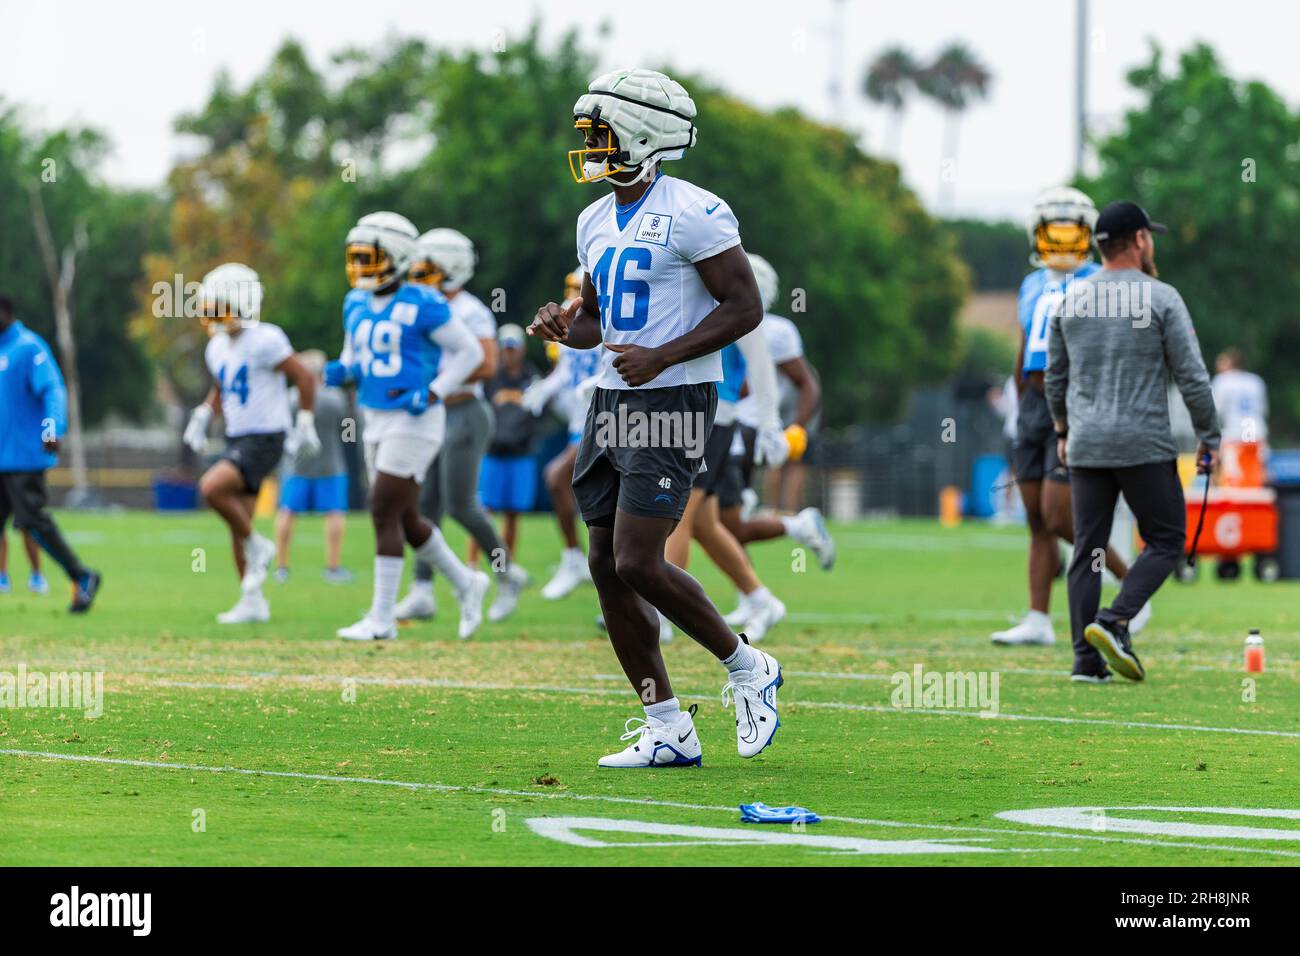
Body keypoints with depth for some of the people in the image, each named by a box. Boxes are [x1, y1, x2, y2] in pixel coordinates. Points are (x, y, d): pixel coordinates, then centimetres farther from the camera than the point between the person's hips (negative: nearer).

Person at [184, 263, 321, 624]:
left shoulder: (264, 341, -16)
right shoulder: (217, 348, 9)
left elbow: (305, 378, -13)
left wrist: (305, 425, -13)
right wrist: (203, 416, 9)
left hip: (264, 440, -9)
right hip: (237, 439, 9)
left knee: (211, 488, -26)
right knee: (238, 527, 8)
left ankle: (257, 546, -6)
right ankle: (252, 601, 17)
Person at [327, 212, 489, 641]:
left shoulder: (422, 305, -14)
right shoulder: (356, 305, 7)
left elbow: (469, 352, -8)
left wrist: (431, 394, -16)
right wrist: (340, 371, -1)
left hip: (414, 423, -8)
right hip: (377, 422, 8)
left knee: (384, 513, -11)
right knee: (405, 520, 12)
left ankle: (382, 617, -6)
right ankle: (466, 584, 30)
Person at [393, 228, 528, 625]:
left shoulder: (470, 313, -13)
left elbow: (487, 366, -23)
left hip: (465, 415, -9)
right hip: (435, 418, 9)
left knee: (460, 504, -9)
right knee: (426, 503, 2)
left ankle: (507, 573, 10)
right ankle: (422, 592, 0)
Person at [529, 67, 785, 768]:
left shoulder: (693, 214, -13)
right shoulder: (596, 222, 13)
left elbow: (745, 307, -14)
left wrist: (660, 357, -20)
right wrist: (564, 329, 1)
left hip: (672, 401, -9)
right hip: (611, 400, 9)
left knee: (637, 563, -15)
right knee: (607, 568, 4)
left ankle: (746, 668, 7)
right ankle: (668, 730, 11)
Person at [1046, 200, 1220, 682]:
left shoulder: (1071, 299, 7)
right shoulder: (1161, 298, -7)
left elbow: (1055, 375, 15)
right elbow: (1191, 375, -7)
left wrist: (1063, 430, 28)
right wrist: (1209, 437, 2)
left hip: (1085, 444, 5)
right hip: (1144, 444, -5)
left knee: (1088, 548, 7)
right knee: (1165, 541, 7)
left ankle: (1086, 657, 1)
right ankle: (1114, 622, -13)